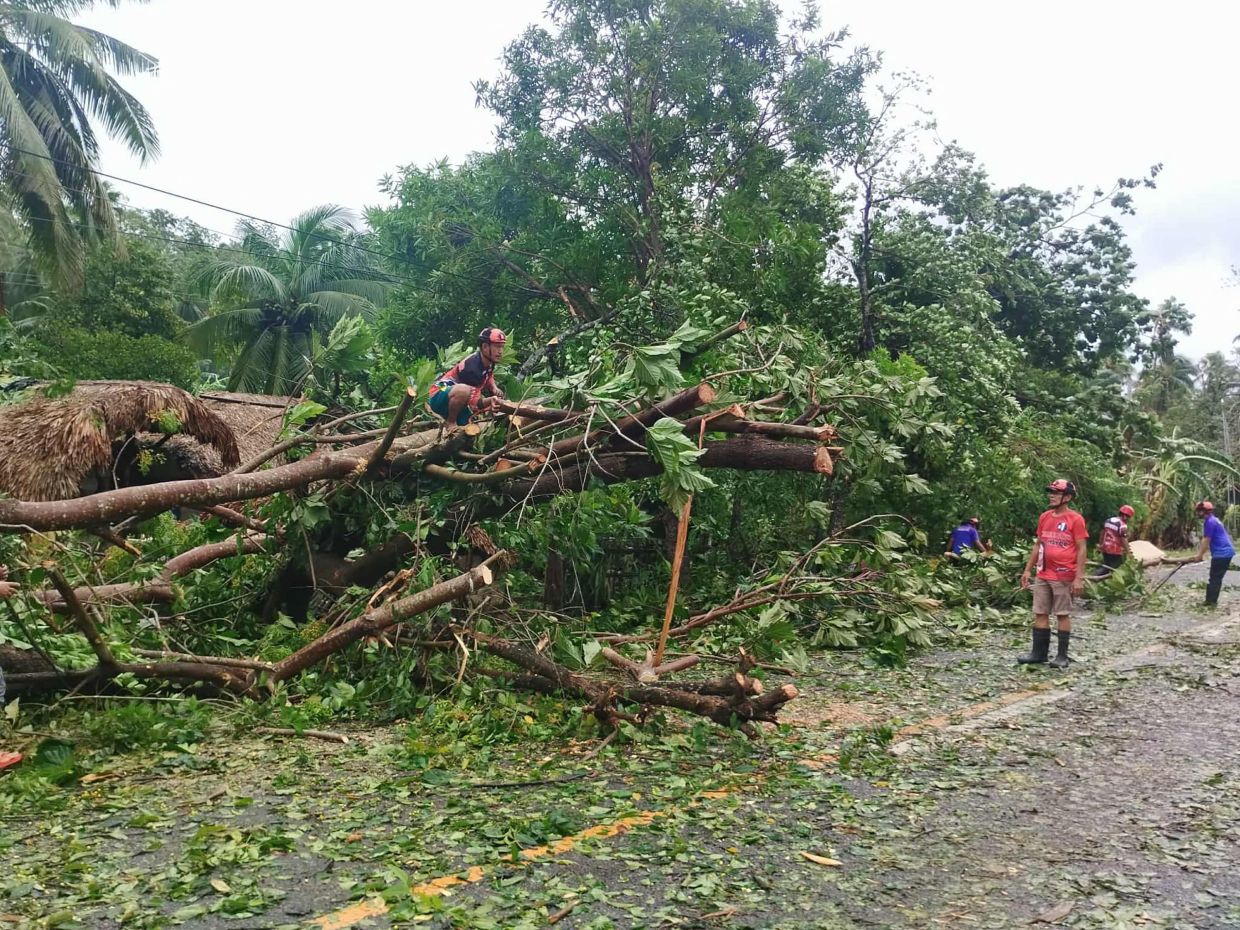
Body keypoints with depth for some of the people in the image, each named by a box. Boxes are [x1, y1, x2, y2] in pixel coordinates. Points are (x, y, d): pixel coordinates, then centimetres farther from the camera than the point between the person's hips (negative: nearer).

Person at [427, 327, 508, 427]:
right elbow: (475, 403, -27)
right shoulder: (473, 367, -28)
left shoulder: (488, 363, -2)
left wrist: (495, 389, -3)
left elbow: (489, 379, 19)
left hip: (453, 400, 9)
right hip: (439, 397, -9)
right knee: (464, 390, -40)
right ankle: (451, 423, -19)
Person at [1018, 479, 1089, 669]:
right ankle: (1038, 653, 15)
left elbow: (1081, 550, -10)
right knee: (1040, 614, 7)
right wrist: (1028, 570, 14)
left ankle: (1062, 656, 11)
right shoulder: (1044, 517, 10)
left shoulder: (1075, 519, -8)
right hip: (1042, 576, 6)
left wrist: (1079, 578, -15)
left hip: (1064, 577, -6)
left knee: (1063, 615, 3)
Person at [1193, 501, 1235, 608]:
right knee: (1217, 578, 13)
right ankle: (1212, 601, 18)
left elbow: (1206, 541, -13)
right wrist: (1200, 554, 19)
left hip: (1221, 554, -10)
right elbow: (1205, 540, 20)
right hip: (1227, 552, 10)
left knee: (1214, 579, -4)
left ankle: (1211, 601, -2)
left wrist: (1200, 555, -5)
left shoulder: (1209, 522, -15)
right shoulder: (1214, 520, 18)